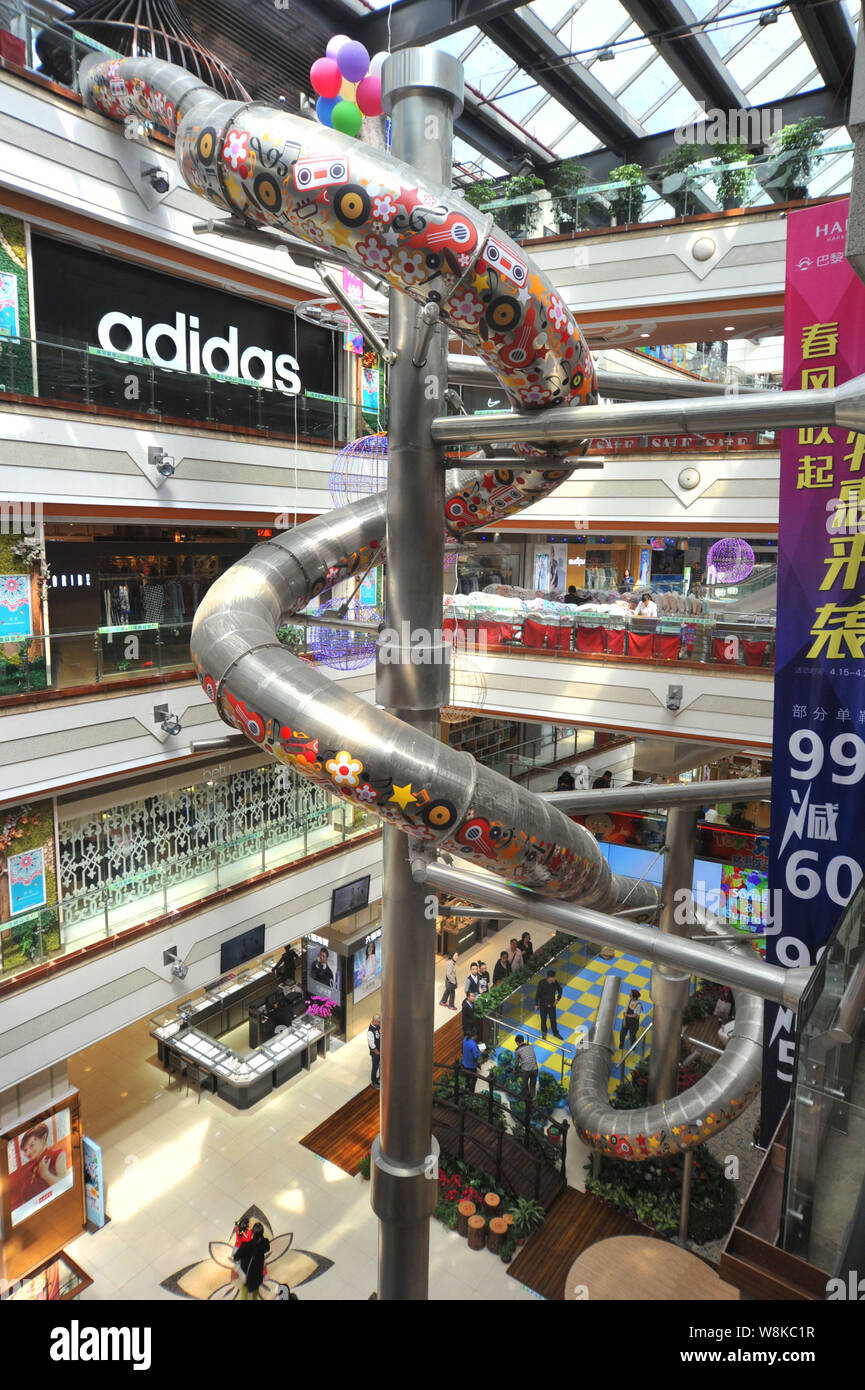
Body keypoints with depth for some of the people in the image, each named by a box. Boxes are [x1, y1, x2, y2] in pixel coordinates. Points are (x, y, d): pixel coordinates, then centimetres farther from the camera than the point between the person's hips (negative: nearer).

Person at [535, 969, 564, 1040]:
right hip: (543, 1005, -2)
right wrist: (536, 1004, -6)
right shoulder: (541, 983, -26)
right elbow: (537, 993, -13)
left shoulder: (555, 982, -17)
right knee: (543, 1019, 16)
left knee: (553, 1019, 15)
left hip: (552, 1004, 2)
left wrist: (557, 999, -6)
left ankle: (555, 1033, 39)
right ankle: (544, 1033, 41)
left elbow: (560, 990, 3)